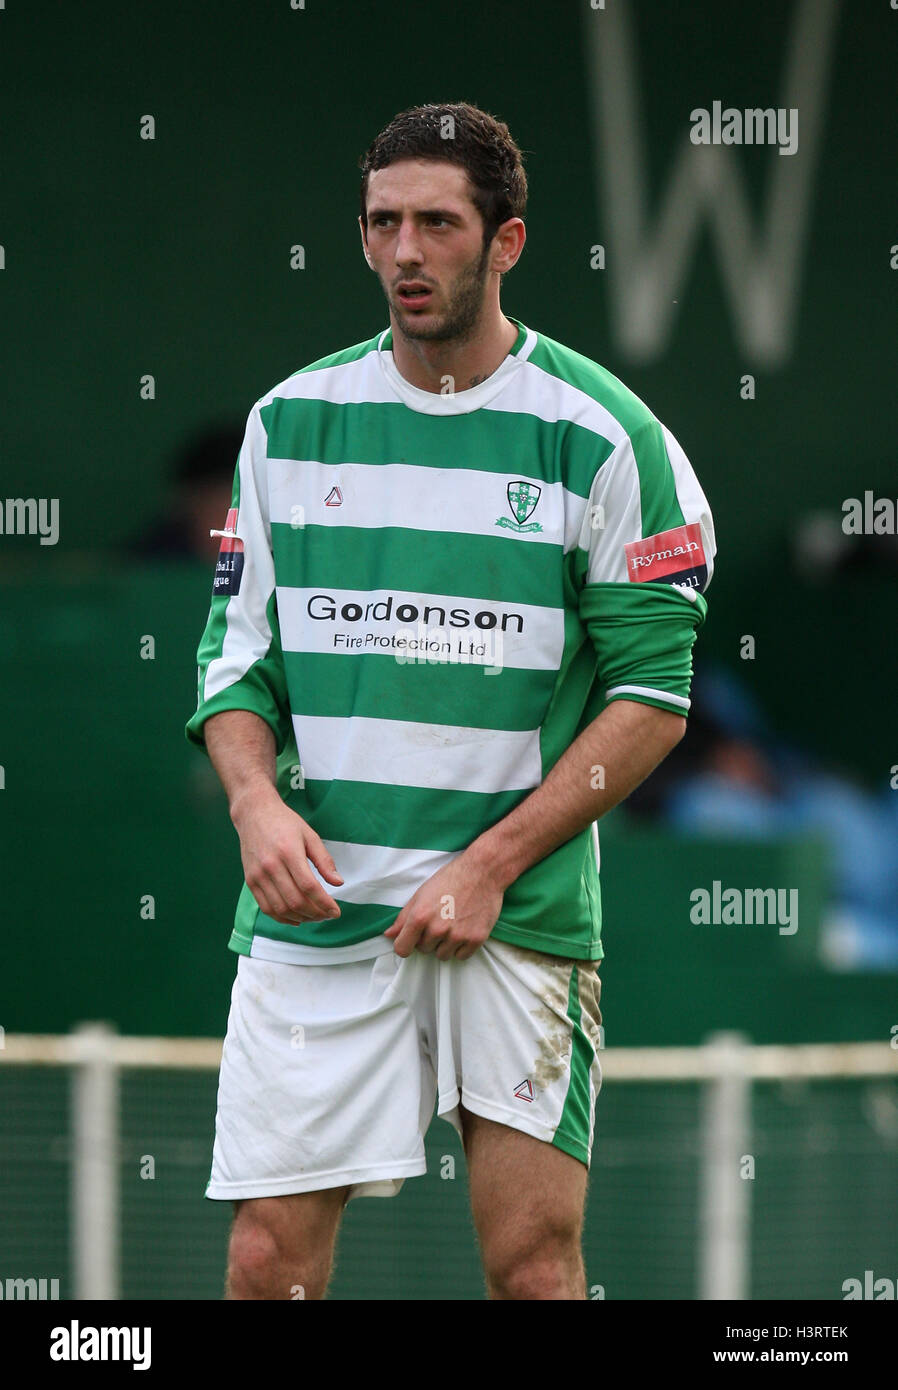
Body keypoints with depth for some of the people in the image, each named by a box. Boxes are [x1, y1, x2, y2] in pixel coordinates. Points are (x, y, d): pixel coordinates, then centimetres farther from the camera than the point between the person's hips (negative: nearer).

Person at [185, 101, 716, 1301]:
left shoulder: (603, 434, -2)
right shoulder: (290, 422, 9)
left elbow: (653, 695, -3)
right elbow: (235, 654, 13)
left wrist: (492, 864, -11)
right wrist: (258, 804, -7)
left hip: (521, 921, -2)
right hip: (314, 903, 2)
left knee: (534, 1262, -6)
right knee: (268, 1258, -4)